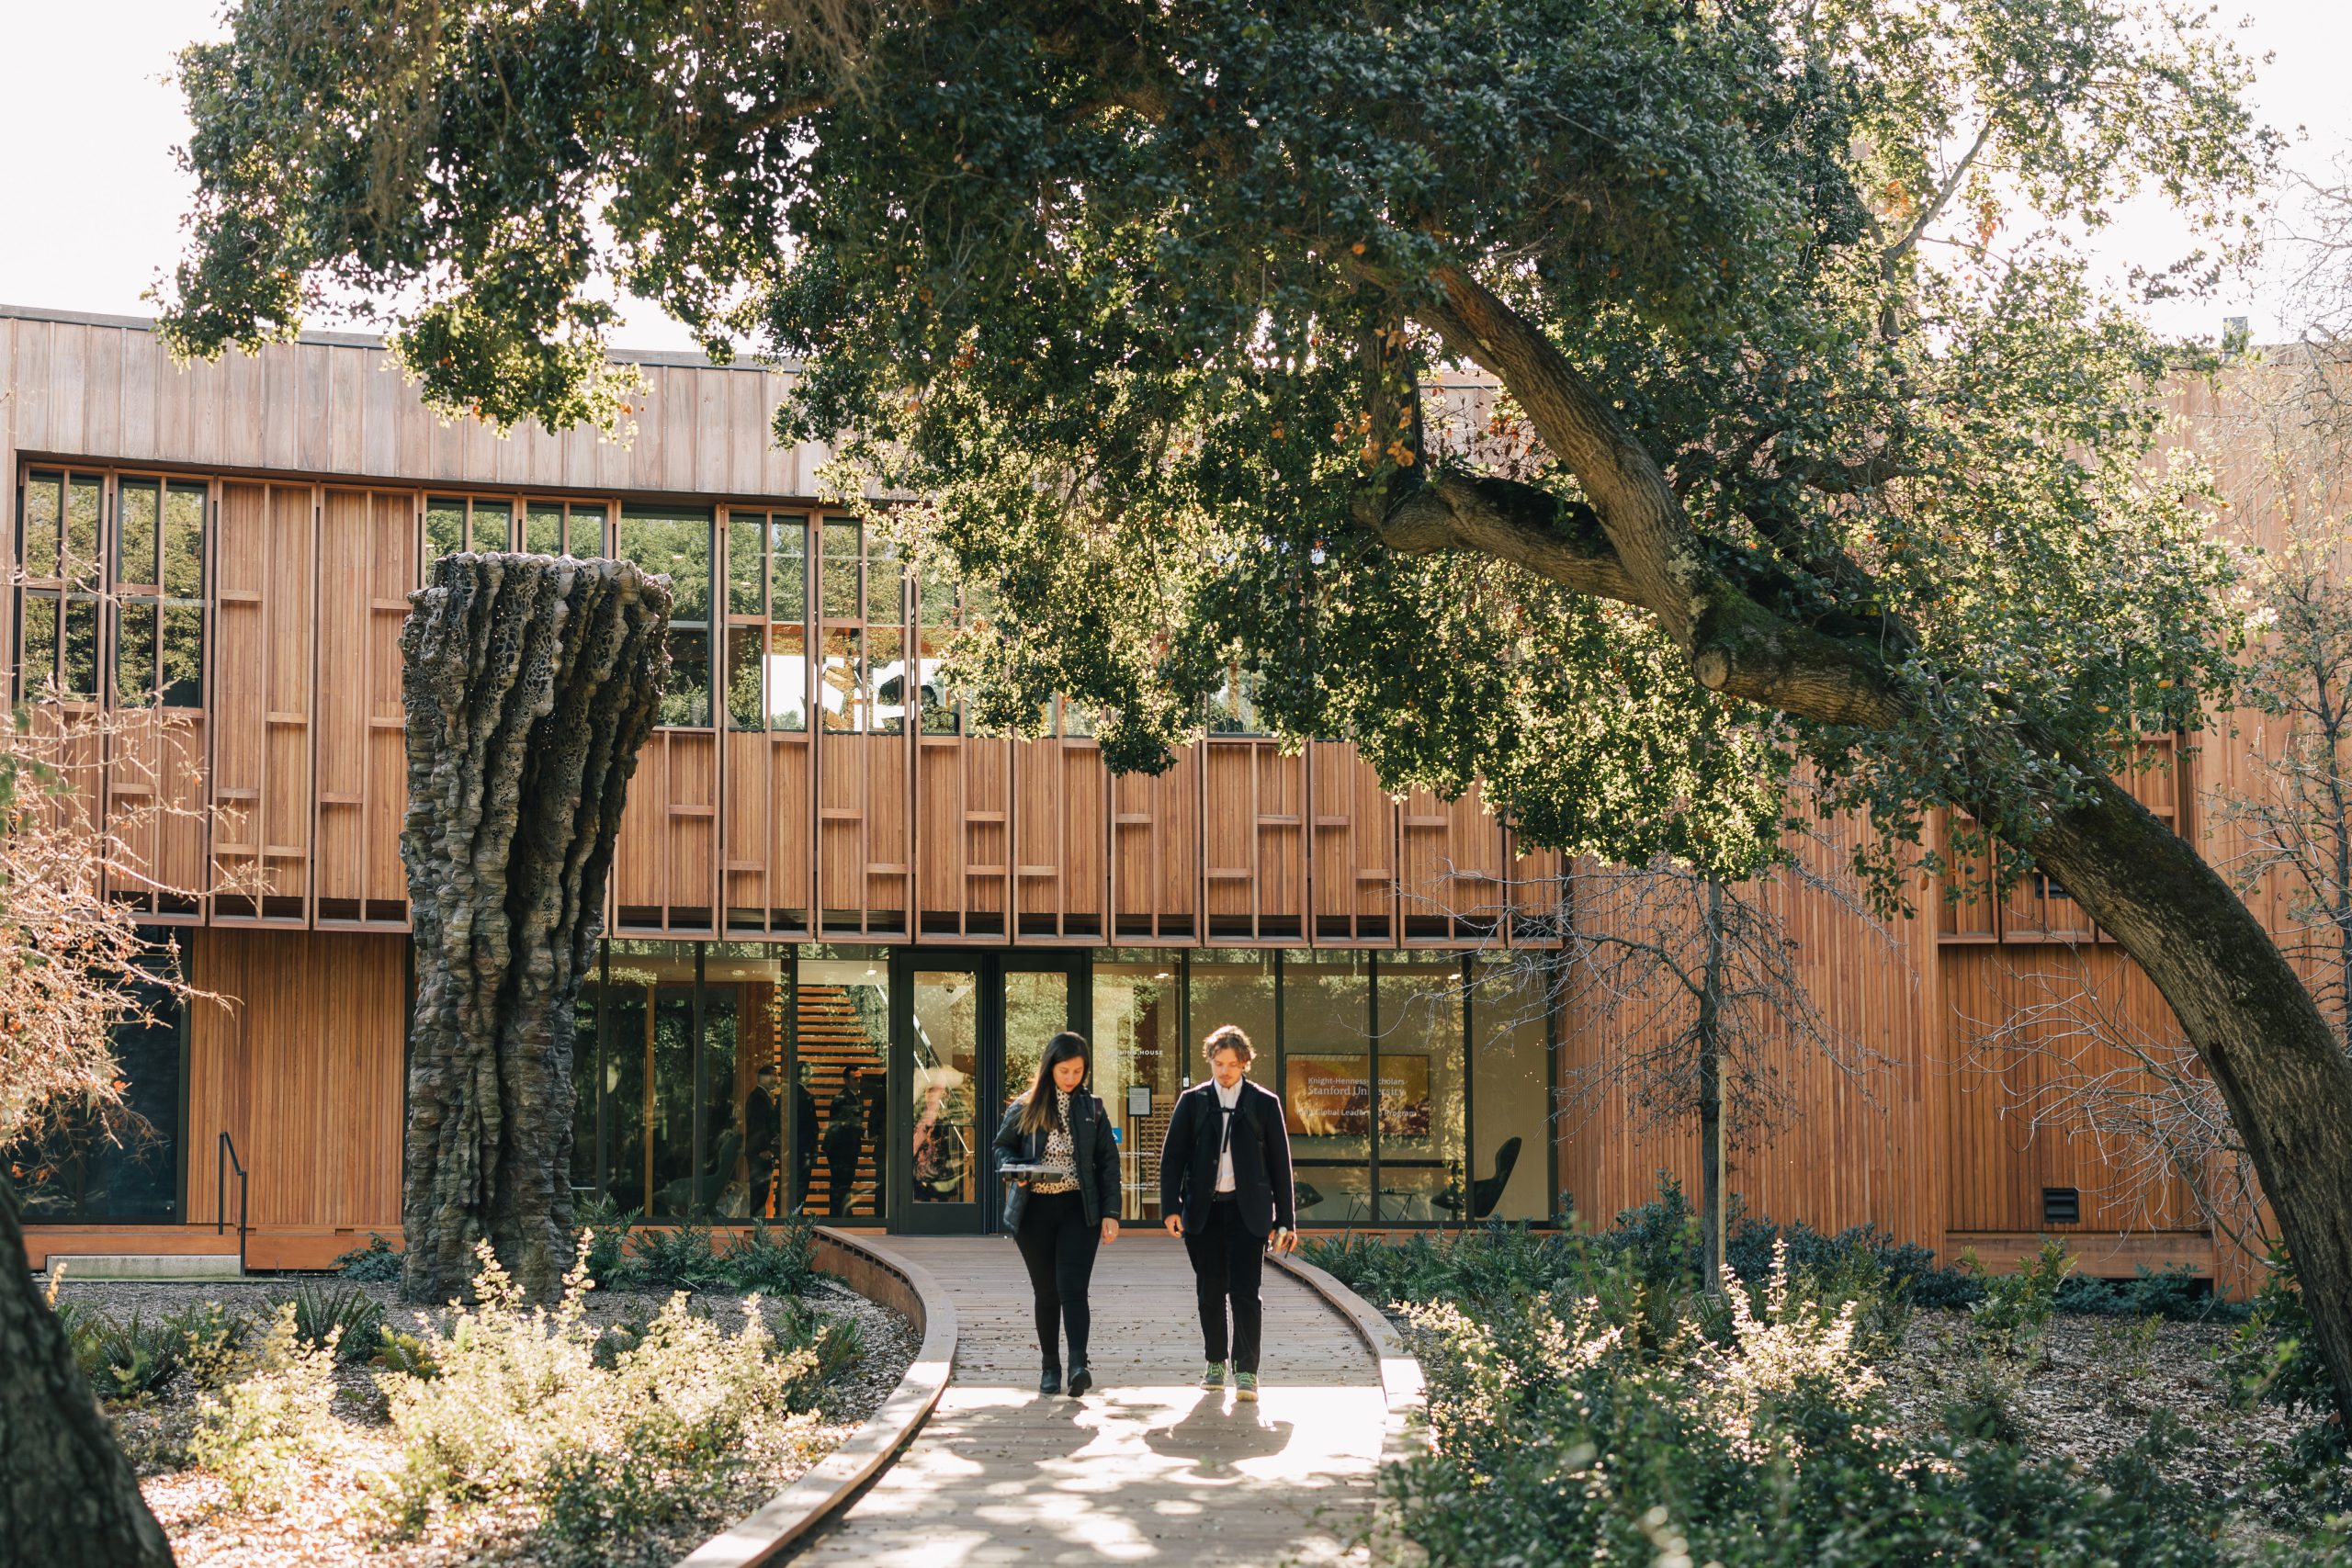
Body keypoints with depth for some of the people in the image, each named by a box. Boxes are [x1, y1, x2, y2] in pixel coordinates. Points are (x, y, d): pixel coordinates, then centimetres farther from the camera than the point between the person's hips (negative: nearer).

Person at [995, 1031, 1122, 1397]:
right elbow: (1002, 1145, 13)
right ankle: (1050, 1366, 18)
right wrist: (1018, 1171, -10)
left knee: (1072, 1288, -14)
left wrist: (1111, 1212, -2)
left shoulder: (1092, 1108, 5)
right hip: (1034, 1209, 1)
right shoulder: (1025, 1107, 3)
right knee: (1046, 1292, 8)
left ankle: (1078, 1365, -23)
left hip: (1078, 1208, -1)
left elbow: (1108, 1160, 5)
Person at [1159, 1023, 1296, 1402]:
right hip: (1204, 1211, 2)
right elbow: (1172, 1156, 6)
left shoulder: (1264, 1104, 5)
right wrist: (1171, 1207, -6)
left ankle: (1246, 1371, -7)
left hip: (1247, 1211, -2)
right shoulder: (1192, 1101, 8)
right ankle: (1215, 1363, 20)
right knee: (1210, 1292, 7)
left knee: (1245, 1291, -9)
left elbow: (1280, 1162, 7)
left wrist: (1286, 1219, 4)